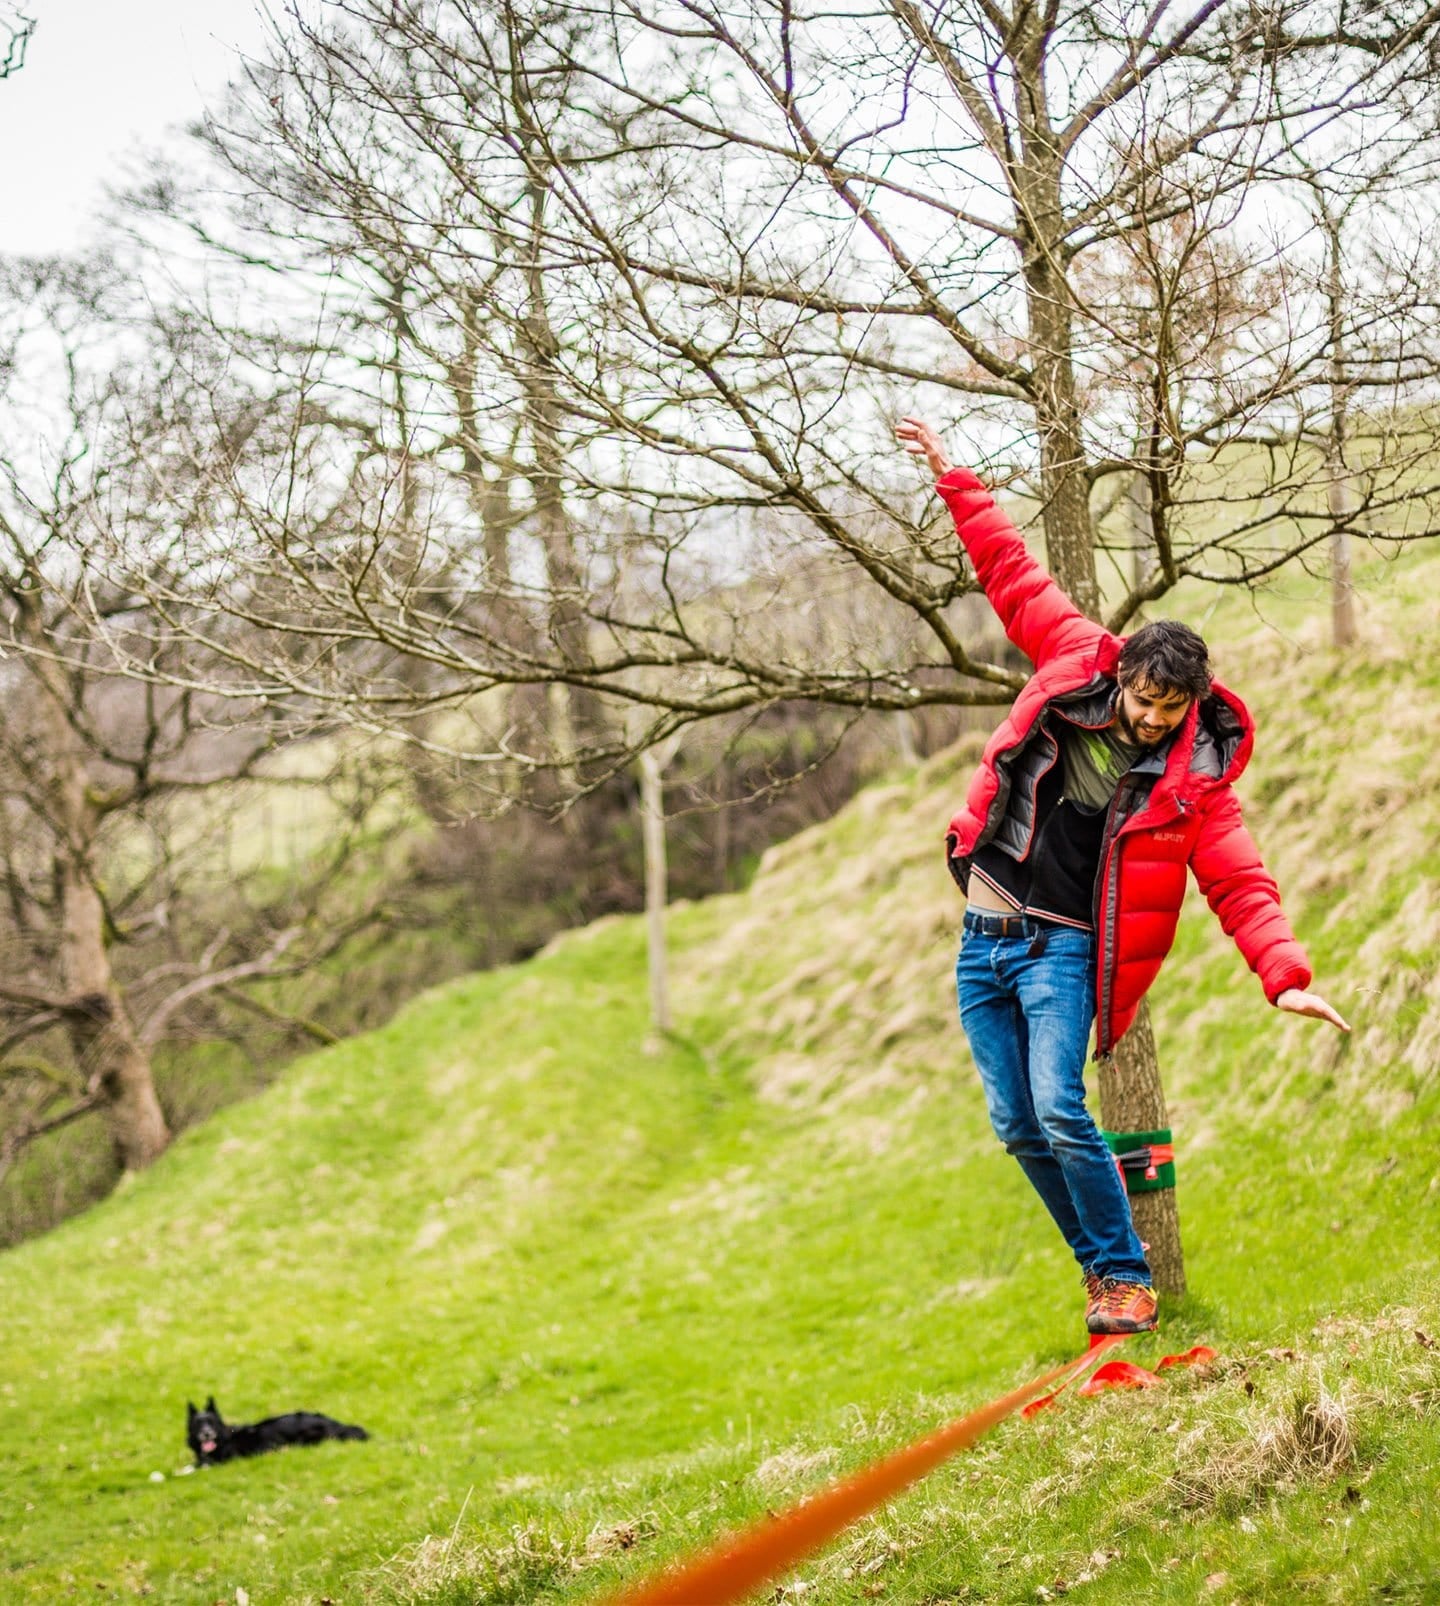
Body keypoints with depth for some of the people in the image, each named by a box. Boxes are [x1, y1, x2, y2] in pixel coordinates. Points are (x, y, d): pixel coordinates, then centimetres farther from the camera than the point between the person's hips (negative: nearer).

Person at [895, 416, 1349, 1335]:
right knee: (1019, 1129, 4)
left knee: (1060, 1115, -19)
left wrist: (1285, 975, -28)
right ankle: (1102, 1266, 18)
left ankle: (1126, 1276, -3)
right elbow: (1014, 577, 7)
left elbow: (1241, 886, -13)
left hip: (1062, 948, -4)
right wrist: (954, 481, 10)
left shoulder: (1194, 782, -9)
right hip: (986, 937, 4)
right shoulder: (1074, 665, -1)